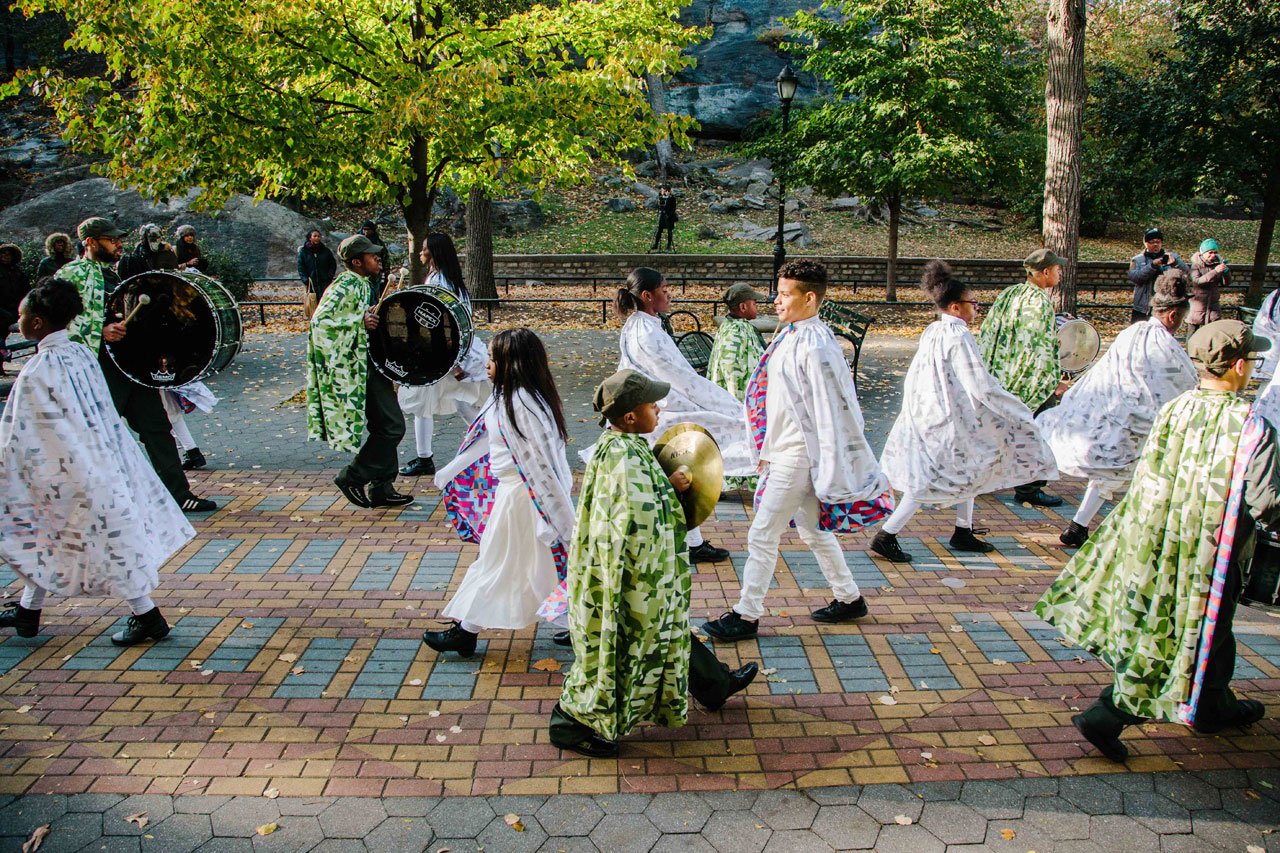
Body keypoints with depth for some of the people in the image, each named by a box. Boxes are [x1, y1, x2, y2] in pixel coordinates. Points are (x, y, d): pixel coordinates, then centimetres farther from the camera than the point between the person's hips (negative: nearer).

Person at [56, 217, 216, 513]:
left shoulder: (114, 274, 19)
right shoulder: (71, 275, -5)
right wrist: (100, 330, -24)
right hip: (100, 369, -7)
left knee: (157, 427, 5)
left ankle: (179, 494, 9)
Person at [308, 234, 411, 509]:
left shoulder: (365, 285, 15)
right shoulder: (345, 287, -15)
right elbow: (320, 320, -27)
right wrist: (360, 321, -28)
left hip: (373, 365, 10)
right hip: (360, 370, -10)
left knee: (385, 427, 11)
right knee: (391, 427, -10)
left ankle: (382, 489, 18)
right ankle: (353, 477, 2)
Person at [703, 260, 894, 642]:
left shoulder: (815, 348, -21)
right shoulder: (790, 337, 8)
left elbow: (829, 412, -21)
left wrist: (829, 472, -19)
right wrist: (768, 451, 19)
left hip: (798, 457, -10)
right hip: (785, 451, 10)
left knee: (762, 535, -2)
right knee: (812, 531, 20)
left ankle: (746, 615, 11)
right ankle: (849, 599, 34)